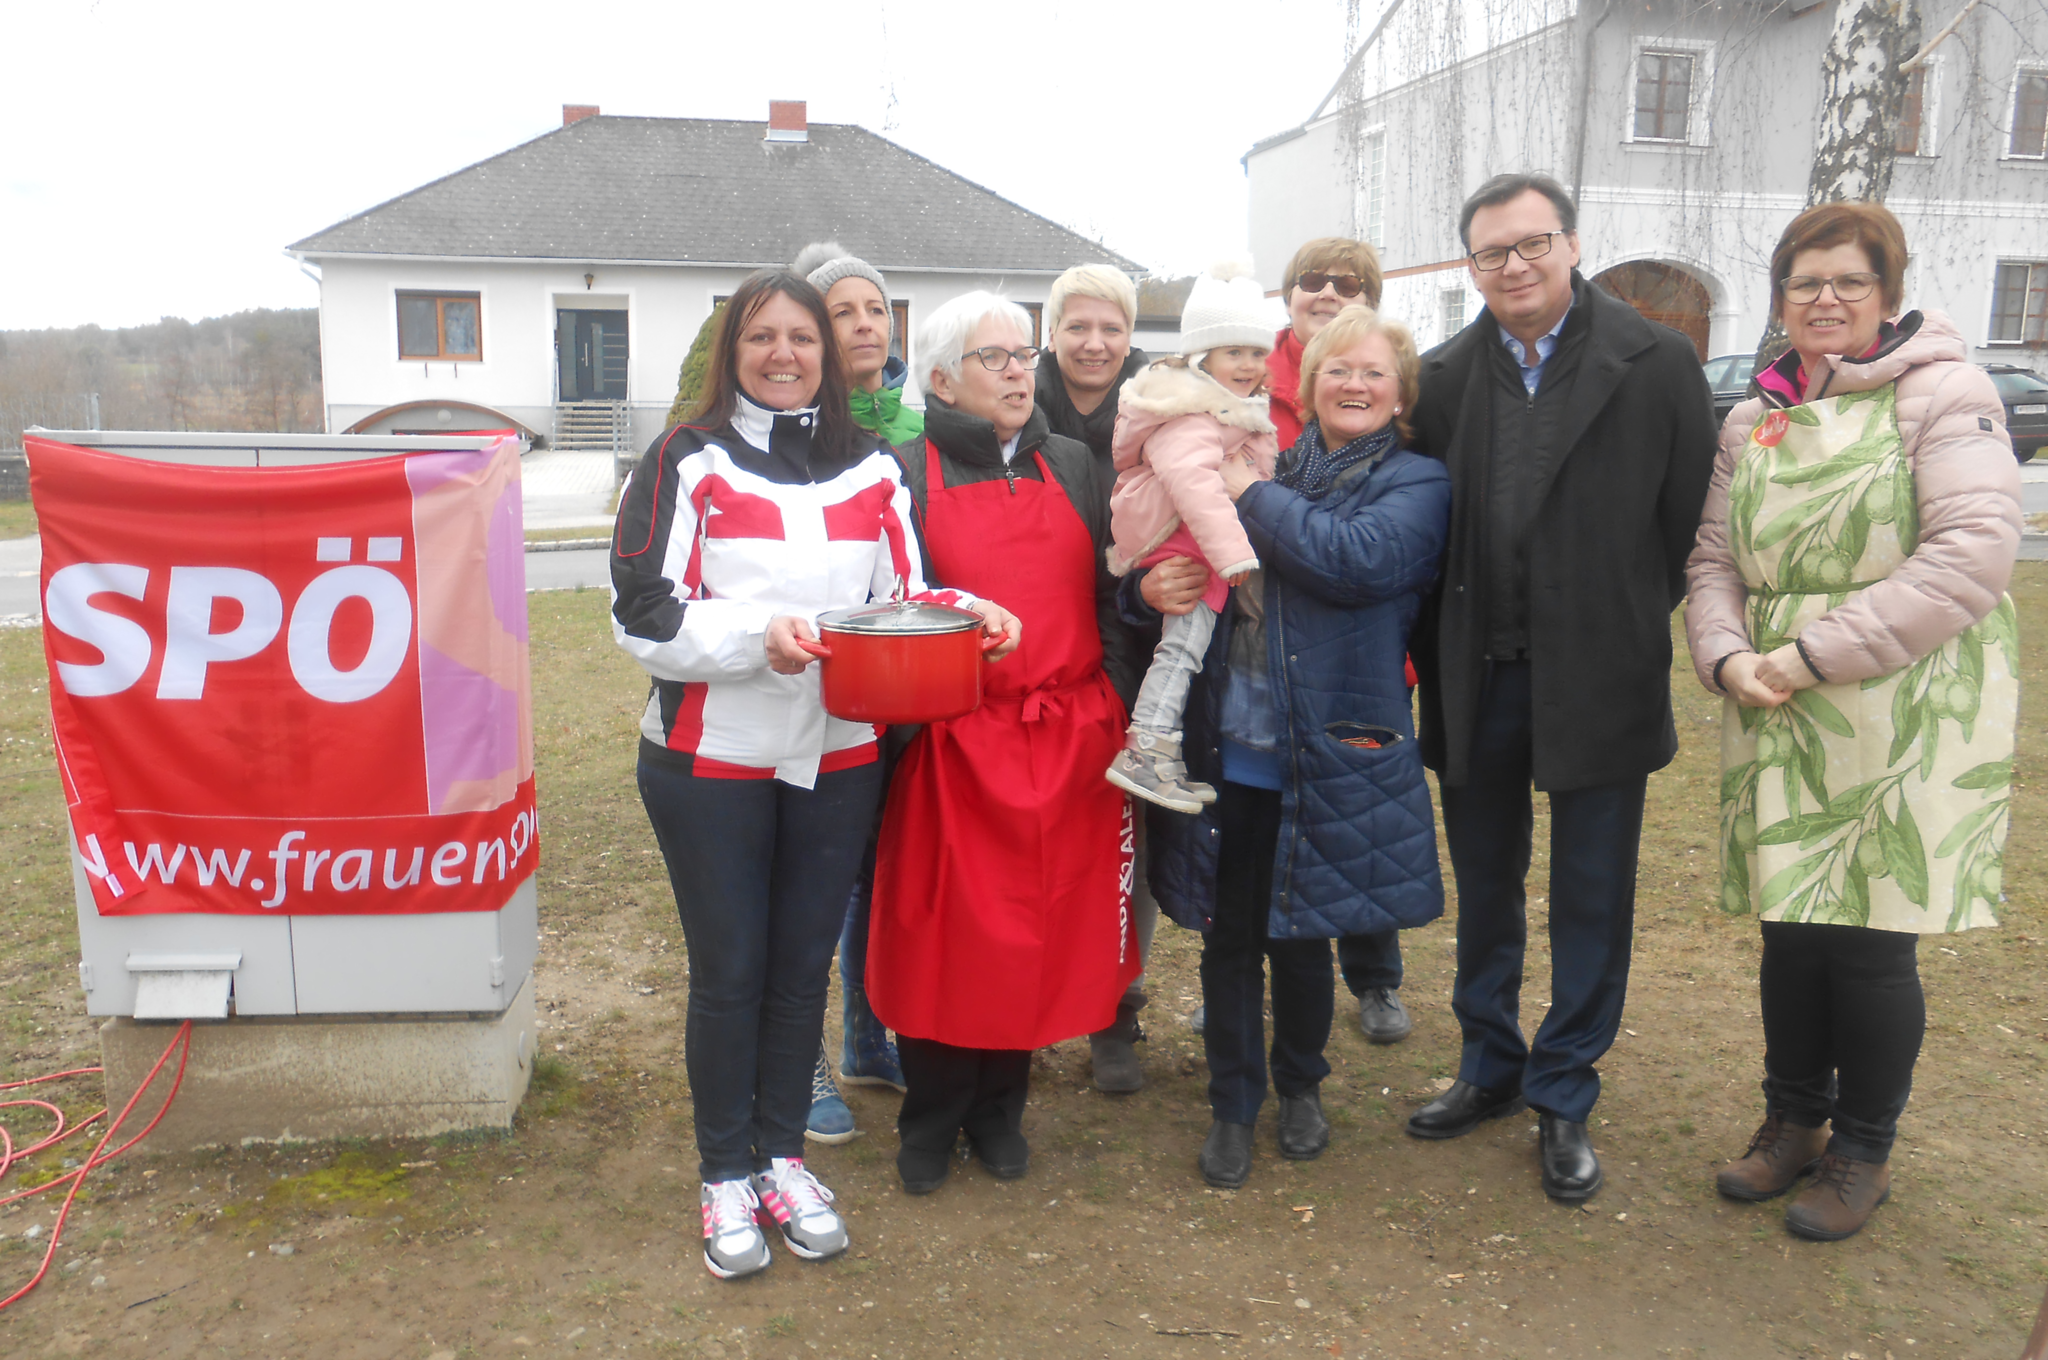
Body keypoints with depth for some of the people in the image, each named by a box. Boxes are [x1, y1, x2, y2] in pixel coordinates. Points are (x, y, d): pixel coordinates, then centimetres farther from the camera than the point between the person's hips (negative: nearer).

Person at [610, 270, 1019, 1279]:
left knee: (804, 964, 12)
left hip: (837, 760, 3)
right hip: (710, 762, -3)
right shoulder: (686, 464, -3)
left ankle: (783, 1155, 30)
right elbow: (644, 616, -10)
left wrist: (959, 611, -13)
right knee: (728, 970, 6)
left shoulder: (870, 470, 8)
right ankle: (725, 1174, 25)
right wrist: (757, 633, -24)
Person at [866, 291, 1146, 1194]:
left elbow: (1111, 595, 12)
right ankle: (932, 1119, 23)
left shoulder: (1073, 467, 13)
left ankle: (1000, 1106, 29)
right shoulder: (907, 474, 1)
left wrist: (1118, 714, 4)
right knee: (944, 928, 3)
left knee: (1048, 925, 9)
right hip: (956, 741, -3)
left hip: (1071, 737, 4)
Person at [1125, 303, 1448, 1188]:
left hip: (1329, 758, -3)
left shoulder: (1416, 485, 0)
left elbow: (1354, 560, -22)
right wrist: (1150, 586, -7)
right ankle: (1232, 1105, 27)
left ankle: (1300, 1087, 36)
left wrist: (1254, 494, -14)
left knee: (1299, 934, 9)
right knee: (1227, 934, 9)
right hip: (1227, 745, 3)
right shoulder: (1271, 468, 11)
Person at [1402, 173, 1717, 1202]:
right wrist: (1434, 651, -1)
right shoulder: (1444, 378, 3)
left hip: (1601, 682, -3)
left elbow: (1693, 519, -4)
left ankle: (1563, 1099, 25)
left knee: (1593, 899, 8)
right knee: (1484, 889, 16)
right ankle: (1490, 1068, 34)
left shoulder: (1657, 363, -5)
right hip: (1477, 682, 3)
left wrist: (1632, 624, -4)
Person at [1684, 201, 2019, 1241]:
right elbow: (1714, 560, 13)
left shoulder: (1943, 393, -4)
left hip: (1906, 724, -4)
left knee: (1870, 947, 2)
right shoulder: (1755, 418, 12)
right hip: (1779, 727, 5)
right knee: (1789, 931, 11)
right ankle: (1794, 1119, 31)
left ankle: (1862, 1152, 22)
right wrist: (1729, 658, -7)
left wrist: (1815, 653, -17)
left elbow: (1973, 552, -15)